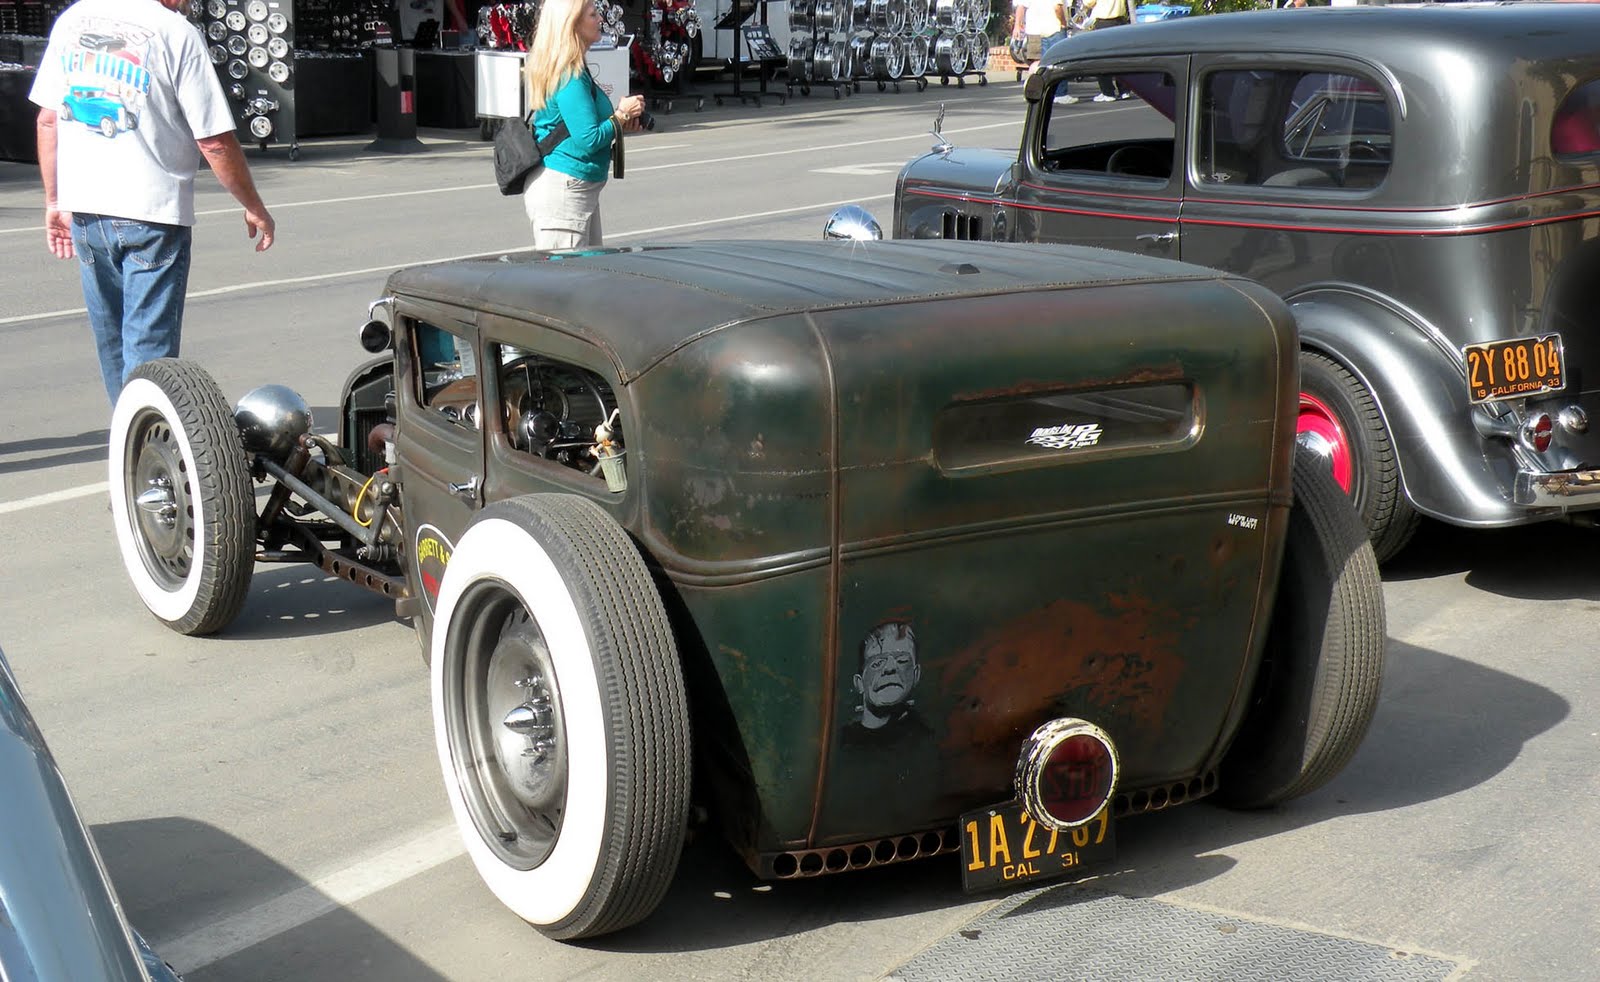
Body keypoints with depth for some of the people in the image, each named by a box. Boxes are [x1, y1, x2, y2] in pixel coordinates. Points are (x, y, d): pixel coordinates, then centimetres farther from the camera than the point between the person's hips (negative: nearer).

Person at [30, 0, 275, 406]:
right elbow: (215, 143, -11)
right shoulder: (177, 34, -11)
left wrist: (55, 201, 18)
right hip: (152, 211, -6)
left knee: (111, 339, 18)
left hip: (83, 207, 6)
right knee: (149, 346, -1)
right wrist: (254, 208, 1)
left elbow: (48, 120, 10)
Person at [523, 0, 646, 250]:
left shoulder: (575, 70, 13)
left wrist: (619, 122, 9)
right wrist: (622, 115, -7)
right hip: (561, 191, -10)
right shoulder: (569, 77, -17)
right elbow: (588, 140, -21)